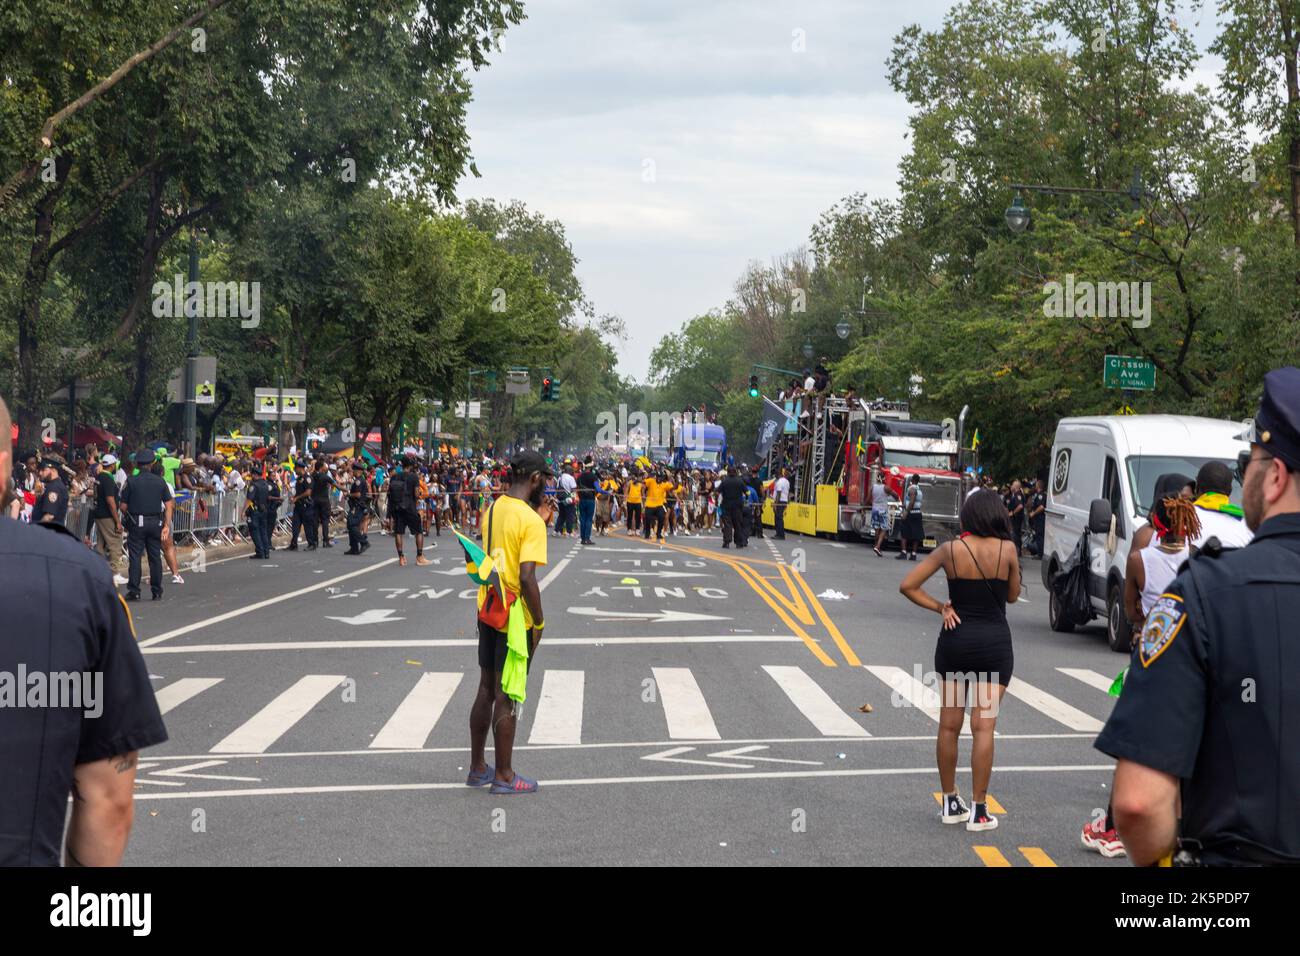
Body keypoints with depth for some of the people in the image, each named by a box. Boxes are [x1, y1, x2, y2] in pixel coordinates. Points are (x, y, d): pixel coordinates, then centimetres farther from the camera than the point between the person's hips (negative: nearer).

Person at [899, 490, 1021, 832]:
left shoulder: (950, 550, -3)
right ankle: (978, 810, -1)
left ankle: (950, 803, 20)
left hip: (955, 639, 2)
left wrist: (940, 607, 1)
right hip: (994, 641, -2)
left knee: (949, 724, 12)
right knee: (984, 726, -1)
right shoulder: (1006, 550, -6)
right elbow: (1013, 595, 8)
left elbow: (908, 585, -4)